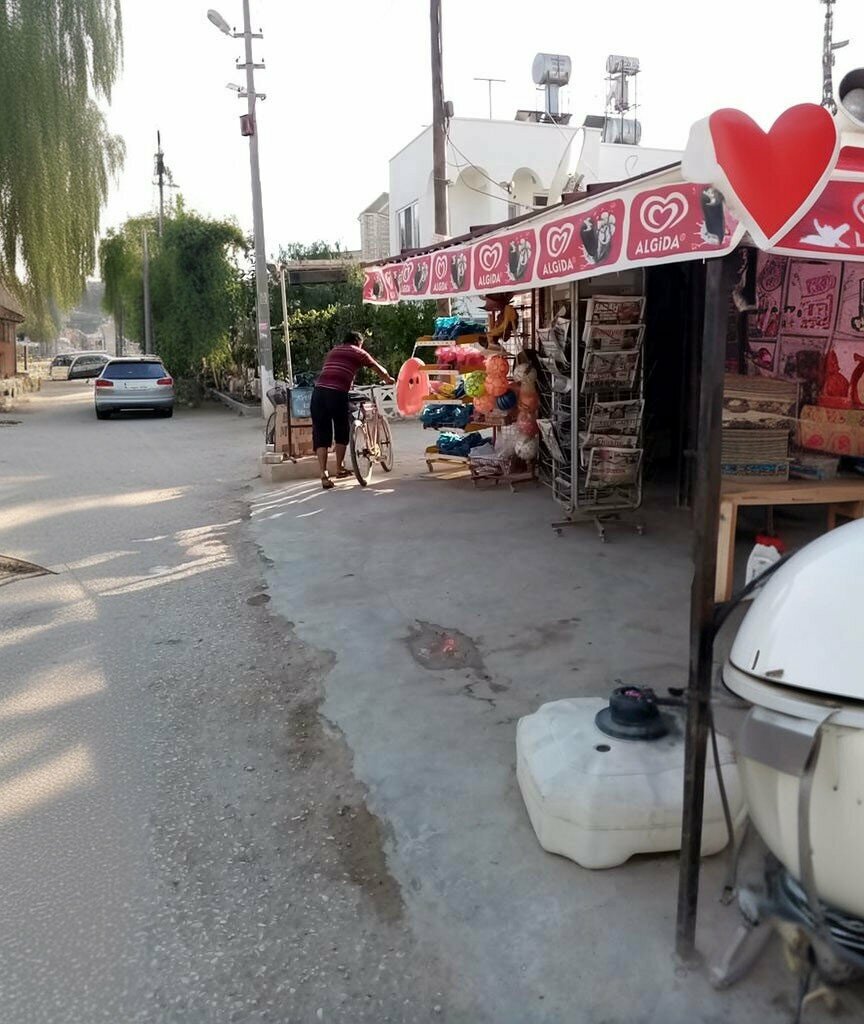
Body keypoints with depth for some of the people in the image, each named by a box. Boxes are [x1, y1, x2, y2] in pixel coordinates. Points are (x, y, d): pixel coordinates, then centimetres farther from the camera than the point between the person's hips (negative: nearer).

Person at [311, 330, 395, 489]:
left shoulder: (333, 350, 28)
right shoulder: (358, 353, 15)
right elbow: (378, 369, 27)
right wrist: (389, 380, 47)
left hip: (319, 391, 4)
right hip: (337, 393, -4)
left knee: (321, 434, 6)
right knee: (342, 431, 17)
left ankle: (324, 475, 0)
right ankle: (339, 469, 26)